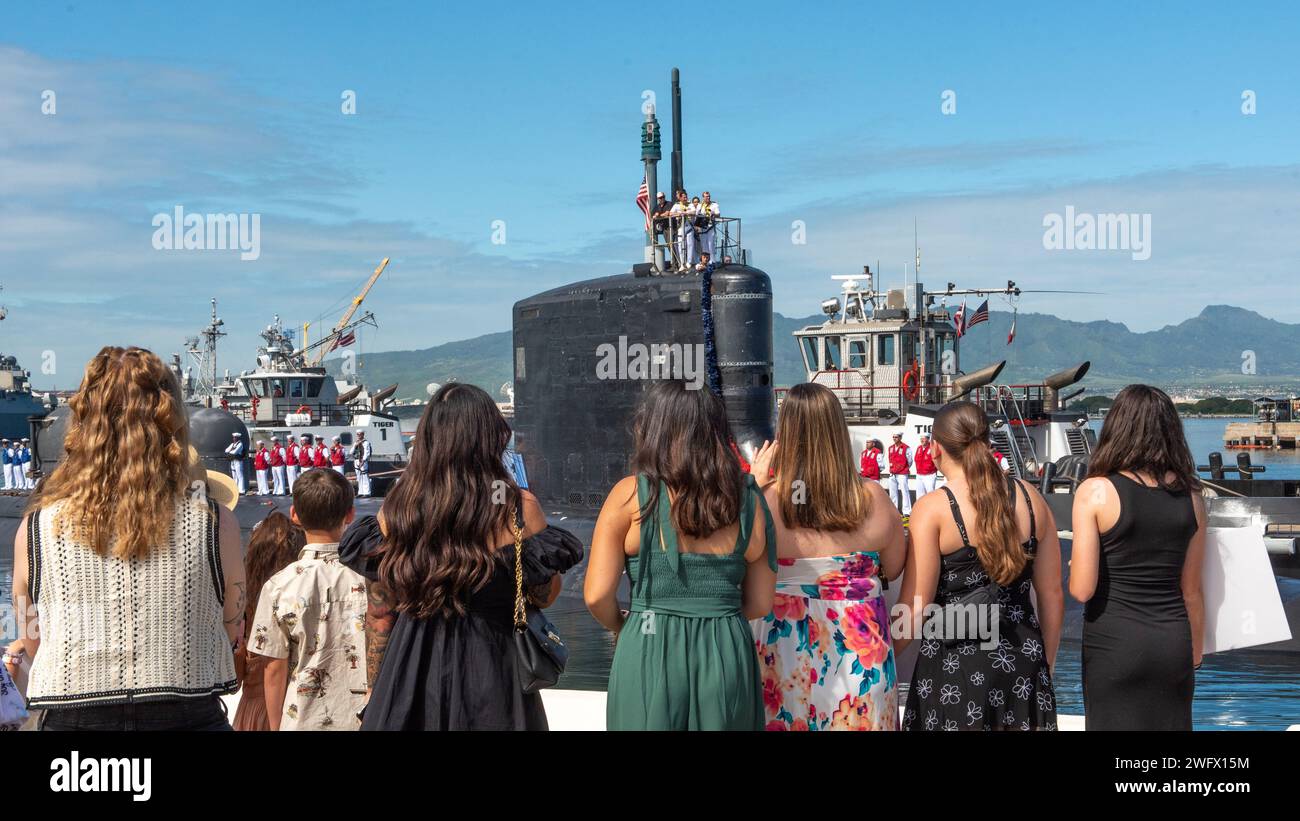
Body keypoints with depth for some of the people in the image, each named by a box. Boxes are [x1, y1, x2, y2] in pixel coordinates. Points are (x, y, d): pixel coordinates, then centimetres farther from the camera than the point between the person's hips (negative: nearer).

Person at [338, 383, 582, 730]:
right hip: (489, 672, -2)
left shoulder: (395, 510, -6)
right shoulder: (518, 509, -13)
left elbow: (379, 614, 0)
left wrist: (376, 692, 12)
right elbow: (545, 596, 0)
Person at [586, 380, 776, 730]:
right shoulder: (747, 500, 2)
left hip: (649, 652, -2)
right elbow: (760, 603, 7)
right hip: (727, 652, 3)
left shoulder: (630, 494, -6)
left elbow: (597, 596, -6)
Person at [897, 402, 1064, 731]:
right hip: (1023, 665, 5)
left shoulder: (932, 509, -10)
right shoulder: (1031, 499, 4)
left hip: (954, 669, -4)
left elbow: (915, 609, -12)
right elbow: (1053, 595, 9)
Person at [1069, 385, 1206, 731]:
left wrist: (1074, 569, 10)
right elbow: (1192, 591, 10)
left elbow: (1082, 589, -12)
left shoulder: (1095, 491, -9)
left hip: (1114, 641, -4)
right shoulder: (1189, 495, 3)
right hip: (1173, 641, 4)